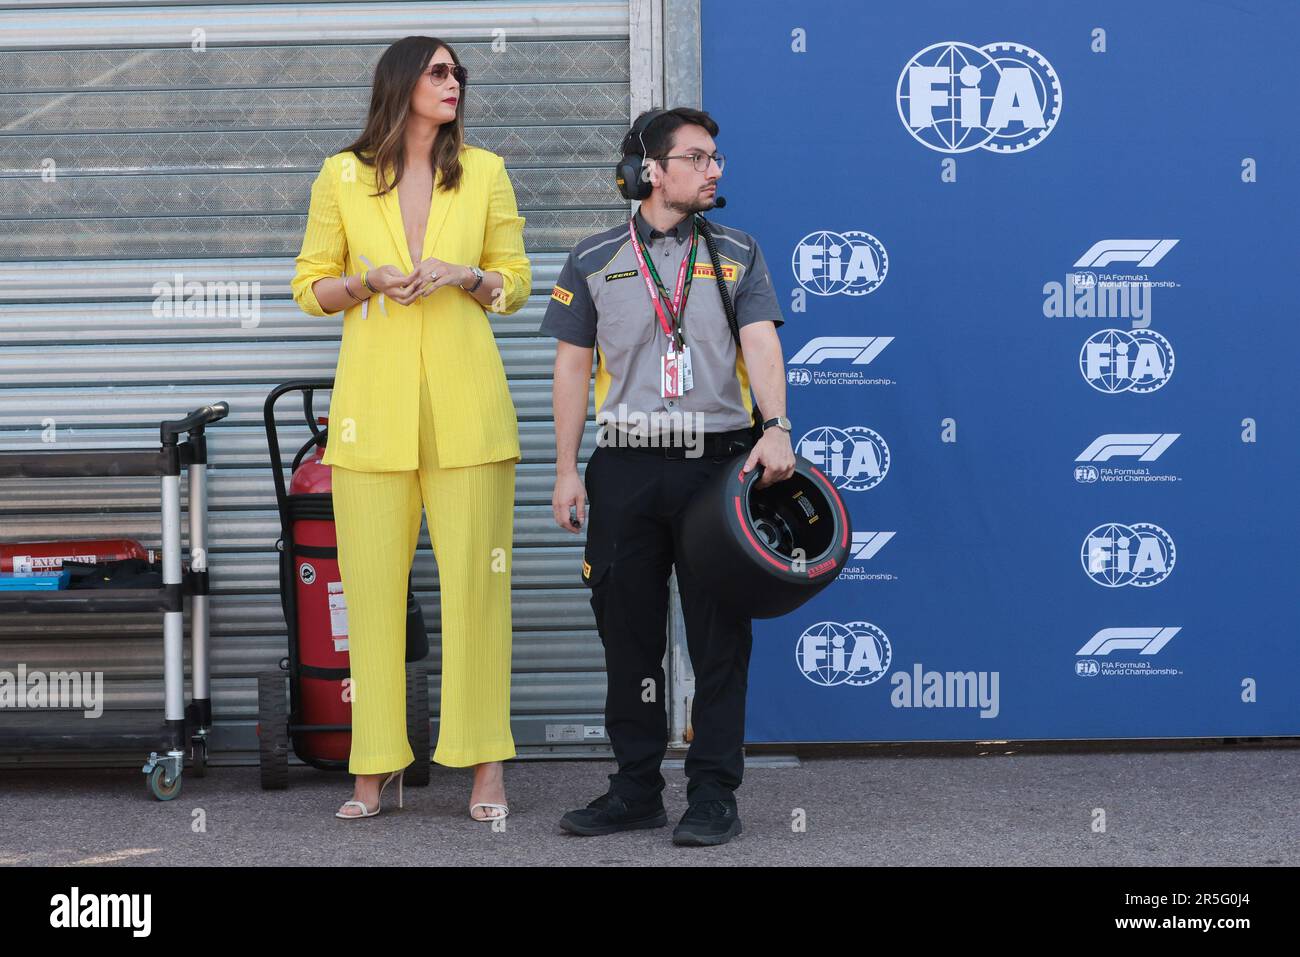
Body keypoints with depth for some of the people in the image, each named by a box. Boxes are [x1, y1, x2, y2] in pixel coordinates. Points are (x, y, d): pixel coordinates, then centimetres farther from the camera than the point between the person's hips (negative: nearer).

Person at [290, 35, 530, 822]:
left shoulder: (485, 173, 8)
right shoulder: (343, 177, 6)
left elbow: (516, 285, 12)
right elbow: (310, 286, 10)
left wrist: (465, 275, -8)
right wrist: (368, 281, -9)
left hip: (465, 402, 0)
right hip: (374, 402, 0)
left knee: (477, 575, -2)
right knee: (371, 581, 1)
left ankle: (487, 765, 5)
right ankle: (374, 769, 8)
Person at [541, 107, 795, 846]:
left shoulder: (738, 255, 7)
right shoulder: (595, 261, 8)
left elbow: (761, 343, -6)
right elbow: (572, 368, 9)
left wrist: (777, 427, -22)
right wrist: (567, 471, 3)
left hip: (717, 460, -1)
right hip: (627, 467, 1)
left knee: (719, 635, 0)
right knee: (629, 634, 6)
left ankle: (714, 794, 8)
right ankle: (637, 790, 17)